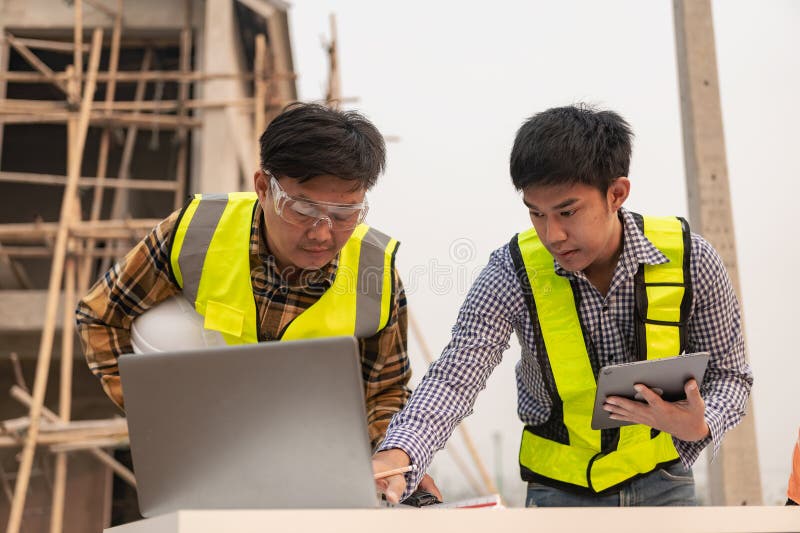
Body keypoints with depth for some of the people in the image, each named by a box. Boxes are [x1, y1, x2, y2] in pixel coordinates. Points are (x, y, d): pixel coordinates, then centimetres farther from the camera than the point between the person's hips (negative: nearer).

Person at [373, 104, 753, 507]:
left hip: (660, 481, 1)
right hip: (559, 489, -1)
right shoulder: (513, 272, -20)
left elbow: (727, 372, -6)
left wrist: (700, 426, -28)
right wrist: (397, 456, -46)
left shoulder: (688, 259, -17)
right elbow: (455, 376, -28)